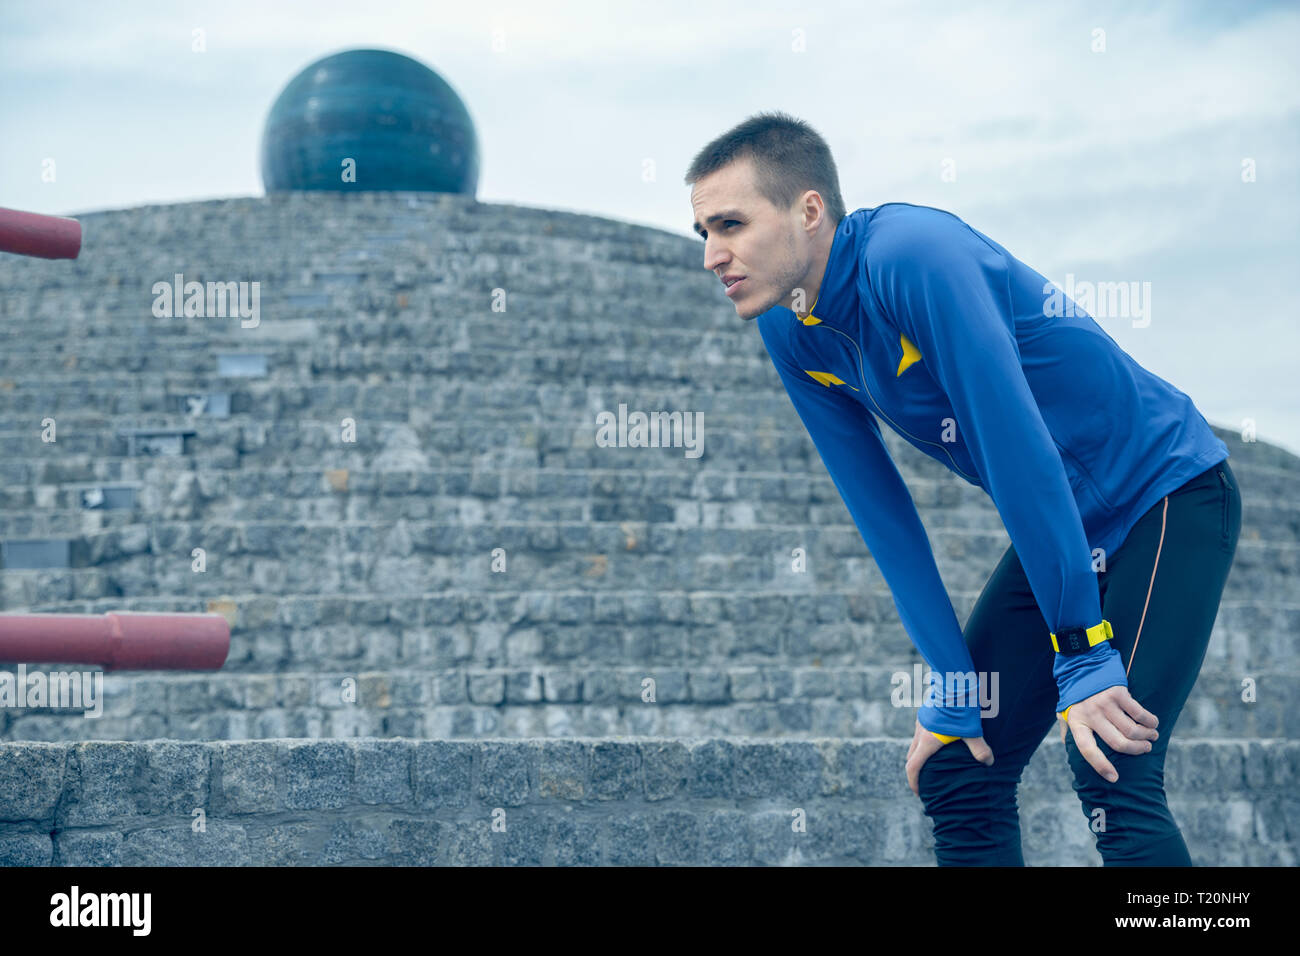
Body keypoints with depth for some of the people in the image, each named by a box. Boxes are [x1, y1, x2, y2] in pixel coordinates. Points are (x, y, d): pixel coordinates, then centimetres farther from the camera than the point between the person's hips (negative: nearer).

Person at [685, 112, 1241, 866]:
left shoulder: (911, 254, -28)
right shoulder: (789, 333, -3)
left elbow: (1021, 453, -29)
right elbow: (881, 510, 0)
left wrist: (1084, 658, -28)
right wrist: (954, 690, -3)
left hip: (1171, 498, -8)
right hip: (1068, 527, 8)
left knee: (1111, 779, -21)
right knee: (956, 774, 3)